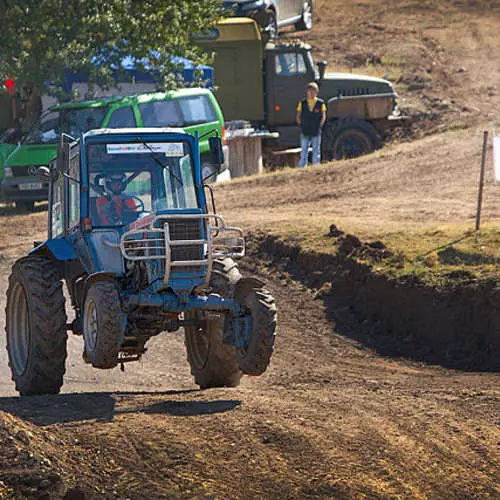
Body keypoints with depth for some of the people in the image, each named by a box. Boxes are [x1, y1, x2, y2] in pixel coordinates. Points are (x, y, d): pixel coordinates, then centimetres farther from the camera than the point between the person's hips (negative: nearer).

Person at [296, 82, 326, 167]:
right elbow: (298, 116, 9)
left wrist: (319, 127, -2)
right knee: (304, 152, 1)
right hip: (305, 133, 1)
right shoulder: (302, 103, 3)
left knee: (316, 152, 4)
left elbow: (323, 117, 5)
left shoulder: (320, 103, 0)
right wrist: (301, 126, 1)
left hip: (316, 133, -1)